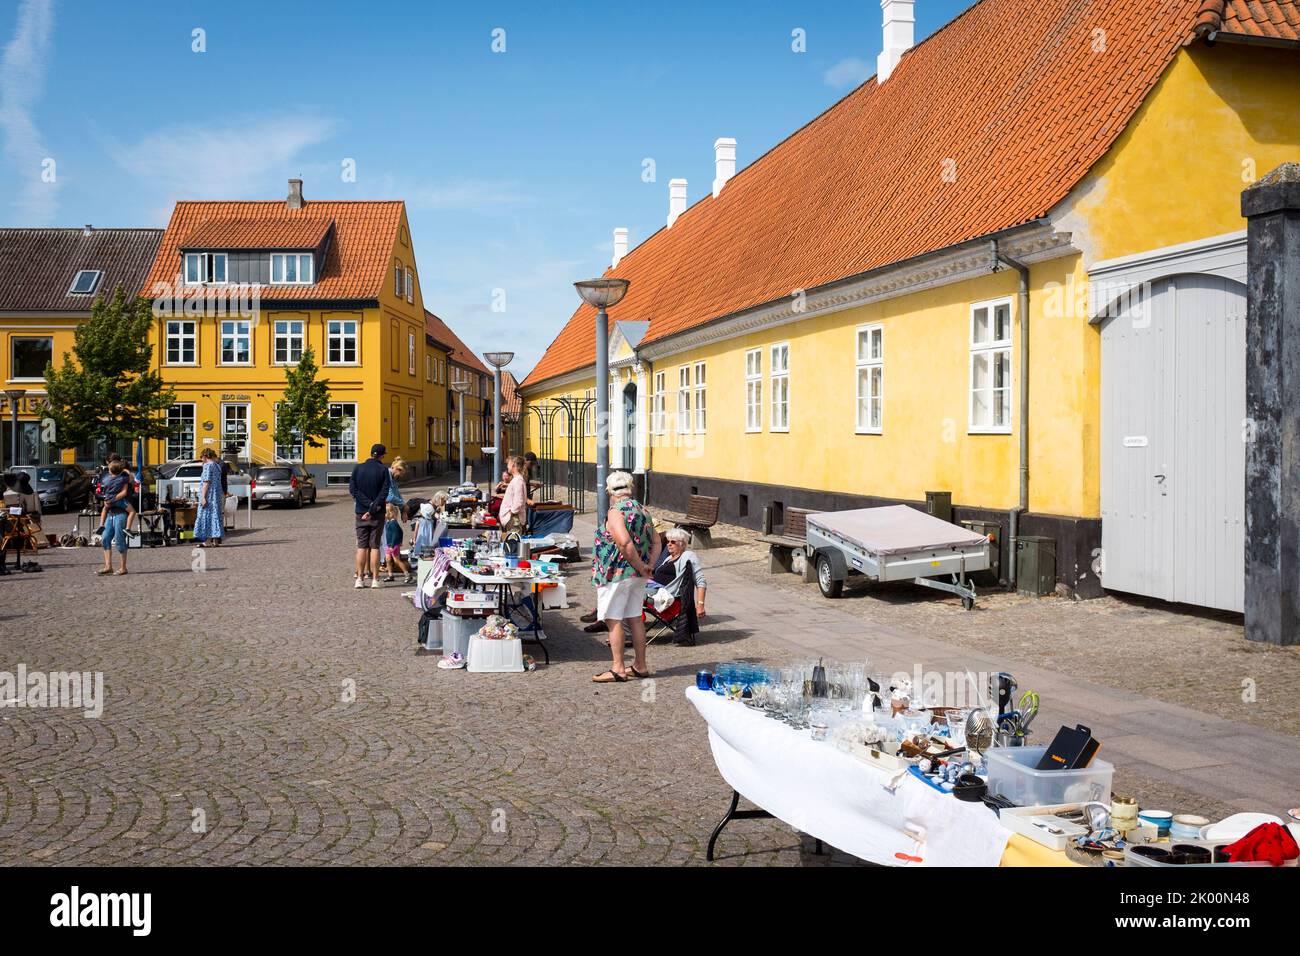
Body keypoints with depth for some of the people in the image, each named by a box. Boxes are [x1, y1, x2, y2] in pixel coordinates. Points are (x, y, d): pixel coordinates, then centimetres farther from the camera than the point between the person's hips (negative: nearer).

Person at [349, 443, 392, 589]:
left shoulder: (358, 468, 3)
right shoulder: (384, 470, -5)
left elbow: (353, 489, -6)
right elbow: (384, 492, -13)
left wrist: (369, 504, -10)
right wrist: (373, 509, -14)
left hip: (361, 512, 2)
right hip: (378, 514, -2)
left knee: (361, 546, 7)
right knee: (375, 546, 3)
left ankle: (360, 579, 5)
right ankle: (375, 579, 2)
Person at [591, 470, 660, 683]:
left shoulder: (616, 512, -16)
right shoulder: (642, 509, 10)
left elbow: (625, 543, -28)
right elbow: (656, 541, 12)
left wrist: (640, 566, -18)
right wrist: (649, 565, 2)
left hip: (617, 574, -8)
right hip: (638, 577, 8)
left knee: (614, 621, -1)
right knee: (635, 618, 14)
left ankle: (618, 669, 1)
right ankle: (640, 666, 21)